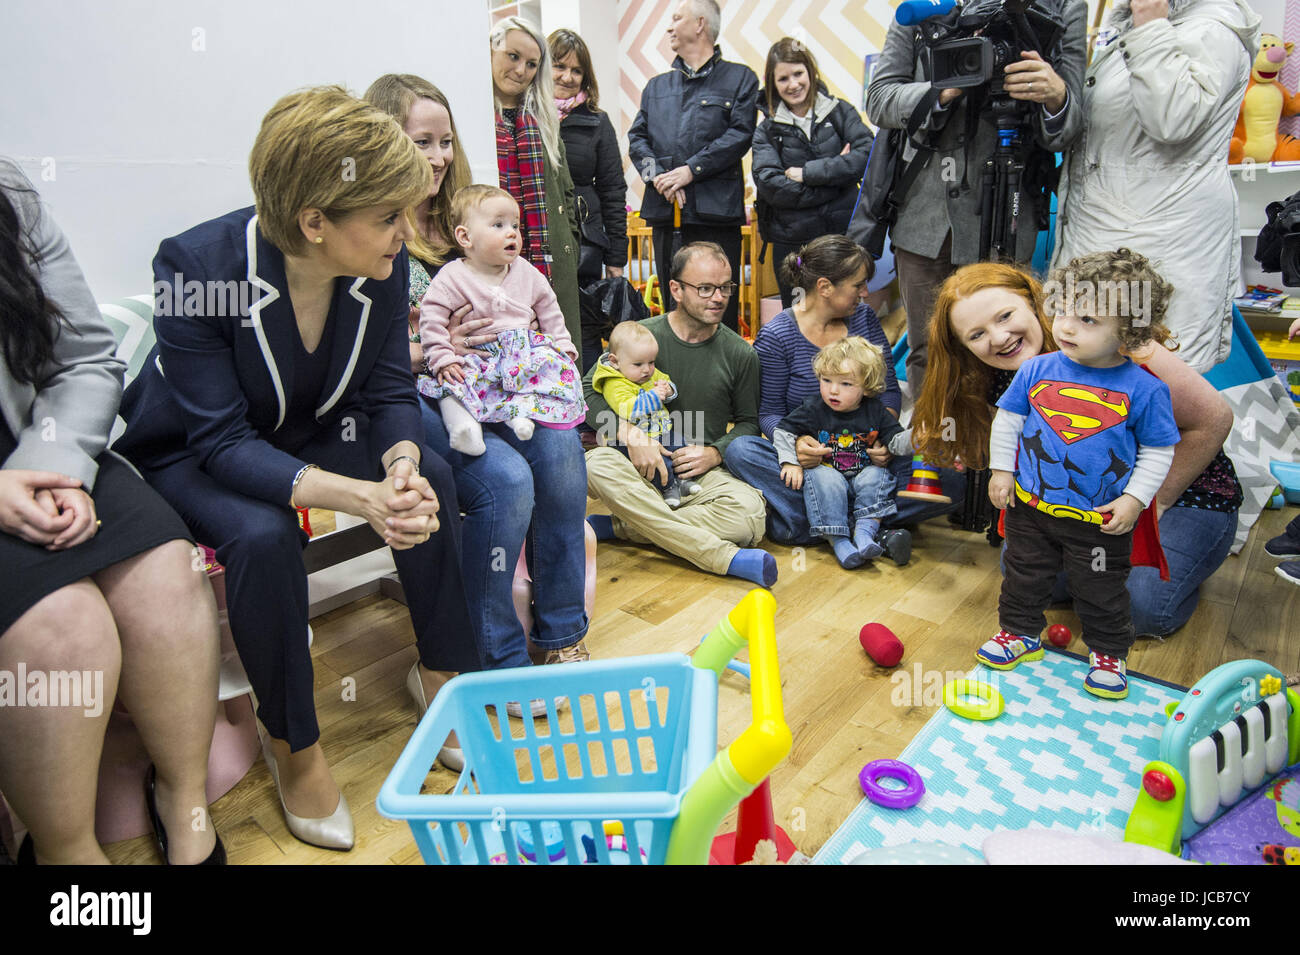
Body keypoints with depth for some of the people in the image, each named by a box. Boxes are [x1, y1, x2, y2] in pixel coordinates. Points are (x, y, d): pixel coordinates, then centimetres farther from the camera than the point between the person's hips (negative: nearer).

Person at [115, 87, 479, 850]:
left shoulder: (382, 264, -18)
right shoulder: (197, 265, -30)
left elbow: (390, 391, -9)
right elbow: (221, 441, -30)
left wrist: (401, 466, -32)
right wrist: (354, 495, -45)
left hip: (310, 430, 4)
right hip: (191, 453, -4)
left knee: (430, 478, -20)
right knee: (262, 534, -33)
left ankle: (443, 676, -1)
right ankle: (293, 746, -9)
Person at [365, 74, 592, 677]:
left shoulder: (453, 216, 17)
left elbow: (486, 313, 23)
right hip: (401, 396, -6)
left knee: (559, 446, -21)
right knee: (505, 478, -29)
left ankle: (558, 633, -6)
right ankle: (497, 661, -9)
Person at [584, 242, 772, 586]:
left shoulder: (740, 354, 3)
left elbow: (748, 422, 13)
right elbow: (587, 393, -5)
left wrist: (715, 452, -7)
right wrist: (630, 434, -21)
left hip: (703, 473, 1)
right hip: (642, 468, 0)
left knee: (750, 514, -29)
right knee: (596, 464, -34)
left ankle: (618, 525, -22)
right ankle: (727, 558, -37)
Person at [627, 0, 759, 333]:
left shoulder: (740, 78, 8)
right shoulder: (656, 86, 23)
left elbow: (740, 134, -4)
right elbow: (636, 137, 13)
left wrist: (690, 170, -12)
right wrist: (656, 174, -7)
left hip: (715, 212, -4)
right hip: (665, 212, 4)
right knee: (672, 310, 7)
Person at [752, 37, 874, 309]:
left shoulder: (839, 111, 5)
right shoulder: (767, 131, 5)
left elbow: (867, 154, -10)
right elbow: (770, 185, -11)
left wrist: (807, 173, -15)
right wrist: (835, 176, -12)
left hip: (842, 235, 0)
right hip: (791, 243, 0)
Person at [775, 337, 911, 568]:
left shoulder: (875, 412, 0)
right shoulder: (813, 409, -5)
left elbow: (897, 441, -2)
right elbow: (782, 432, -3)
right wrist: (791, 463, -13)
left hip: (863, 477, 2)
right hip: (828, 474, -2)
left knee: (876, 475, -26)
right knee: (821, 476, -32)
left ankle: (865, 533, -29)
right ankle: (837, 541, -35)